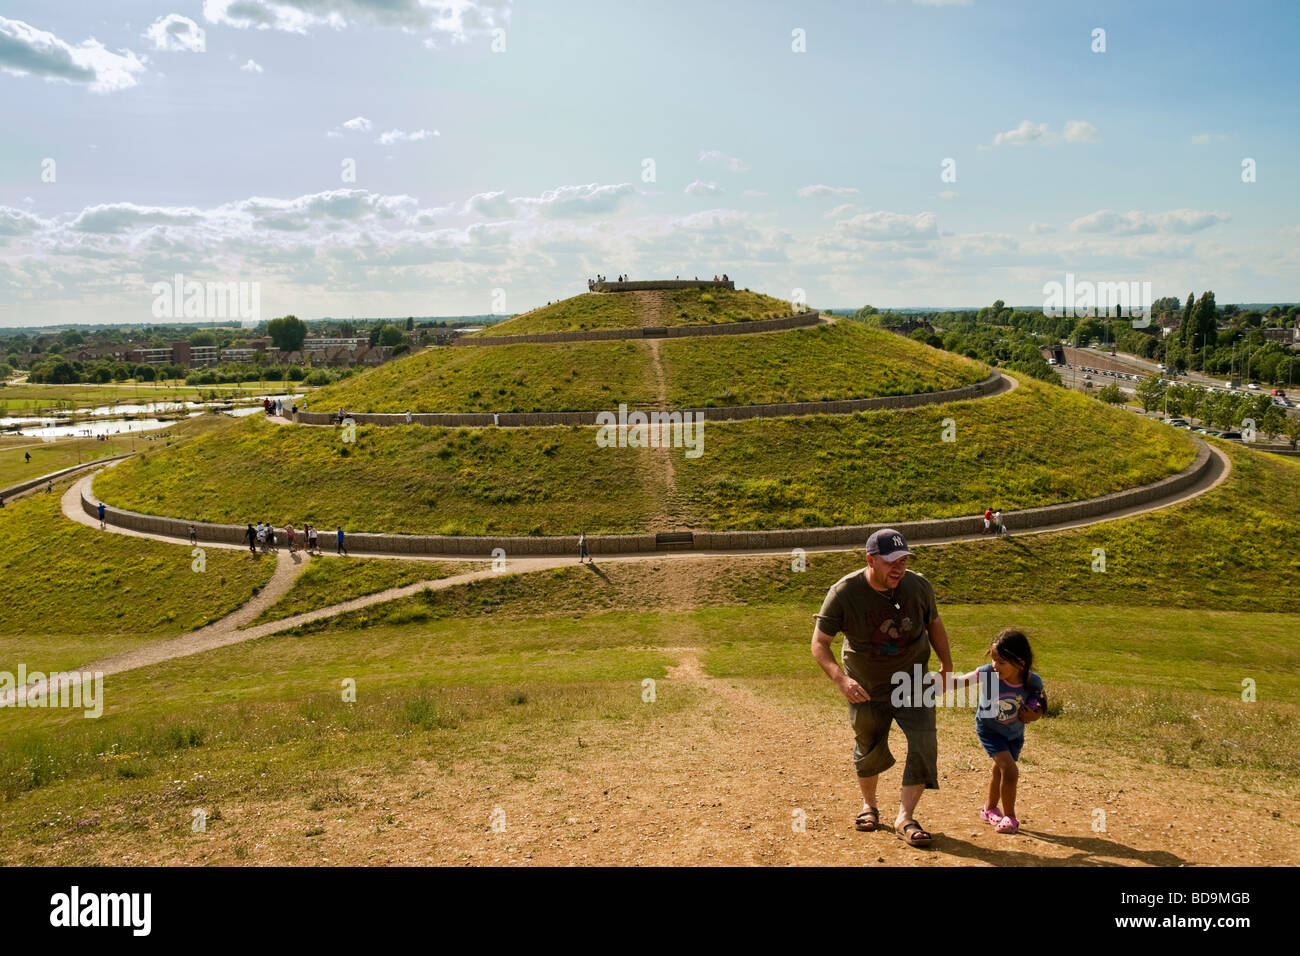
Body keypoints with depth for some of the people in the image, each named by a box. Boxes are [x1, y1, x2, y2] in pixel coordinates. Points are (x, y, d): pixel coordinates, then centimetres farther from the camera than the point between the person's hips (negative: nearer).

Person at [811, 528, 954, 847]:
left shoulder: (919, 586, -15)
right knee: (869, 748, 13)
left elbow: (933, 624, 6)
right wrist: (841, 679, -37)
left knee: (924, 742, -14)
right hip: (866, 686, -1)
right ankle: (869, 806, 41)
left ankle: (905, 818, -2)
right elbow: (819, 644, -22)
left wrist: (946, 665, 6)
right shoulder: (844, 593, -24)